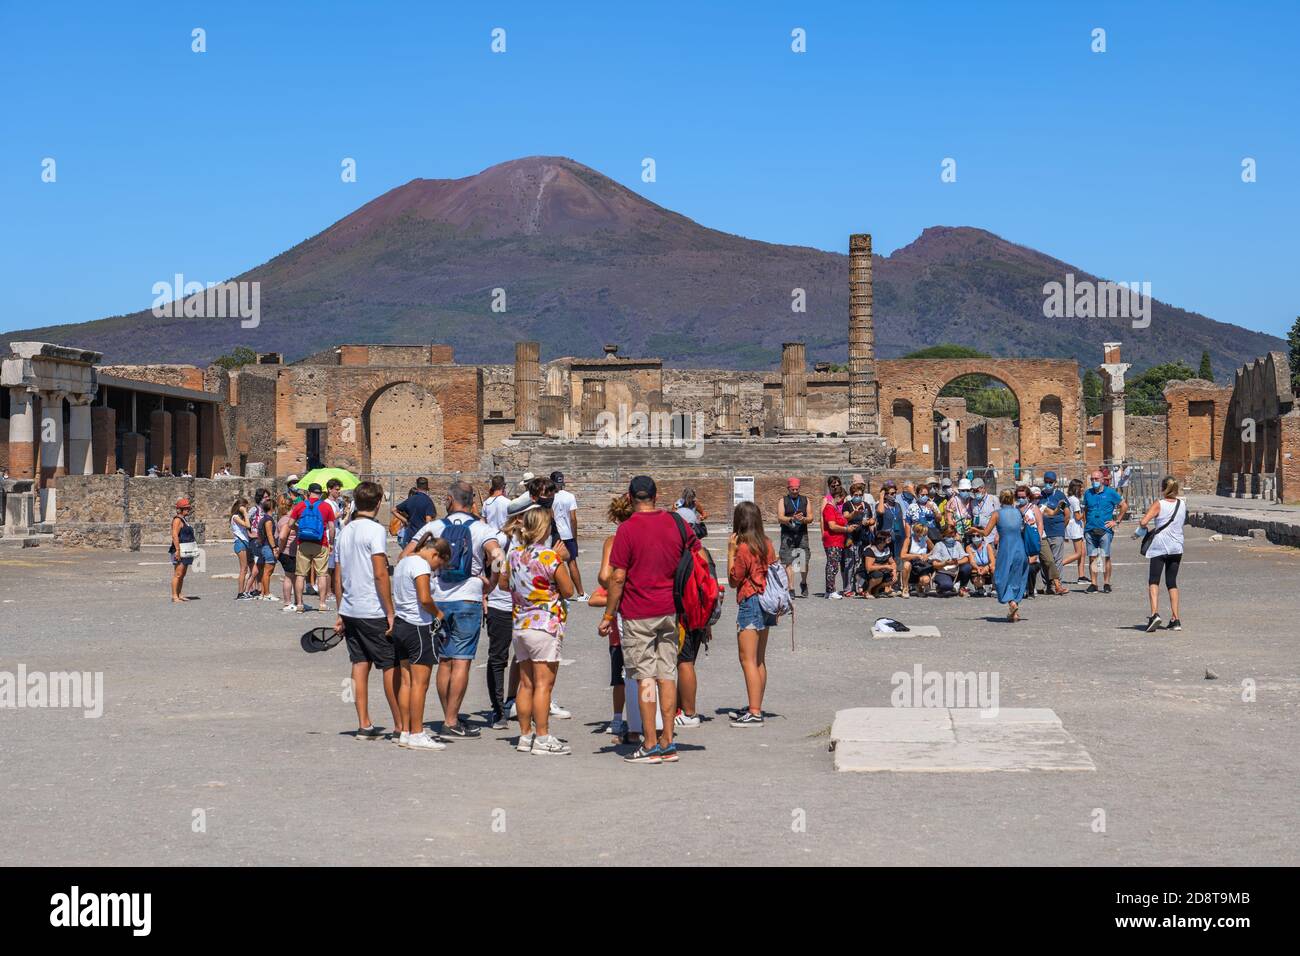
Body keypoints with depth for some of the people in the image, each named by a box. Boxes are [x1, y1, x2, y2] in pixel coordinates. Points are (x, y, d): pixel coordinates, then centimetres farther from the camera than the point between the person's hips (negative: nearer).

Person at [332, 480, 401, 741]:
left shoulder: (345, 532, 10)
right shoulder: (375, 530, -12)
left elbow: (338, 577, 13)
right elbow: (380, 574, -18)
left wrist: (340, 613, 19)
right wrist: (390, 612, -15)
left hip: (350, 610, 7)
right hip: (373, 612, -7)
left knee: (360, 664, 10)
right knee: (391, 666, 0)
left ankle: (364, 725, 11)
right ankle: (402, 727, 2)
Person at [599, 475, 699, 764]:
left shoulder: (627, 529, -10)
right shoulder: (676, 522, 4)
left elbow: (618, 578, -12)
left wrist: (608, 615, -3)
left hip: (638, 614, -4)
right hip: (670, 610, 4)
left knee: (646, 678, -1)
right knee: (667, 674, 8)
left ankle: (650, 745, 0)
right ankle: (668, 742, 9)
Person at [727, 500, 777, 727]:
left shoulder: (743, 547, -15)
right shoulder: (767, 544, 7)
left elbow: (733, 580, -9)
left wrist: (731, 551, -6)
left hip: (750, 603, -8)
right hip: (766, 603, 8)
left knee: (748, 659, -7)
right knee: (759, 660, 14)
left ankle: (754, 713, -11)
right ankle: (755, 708, 21)